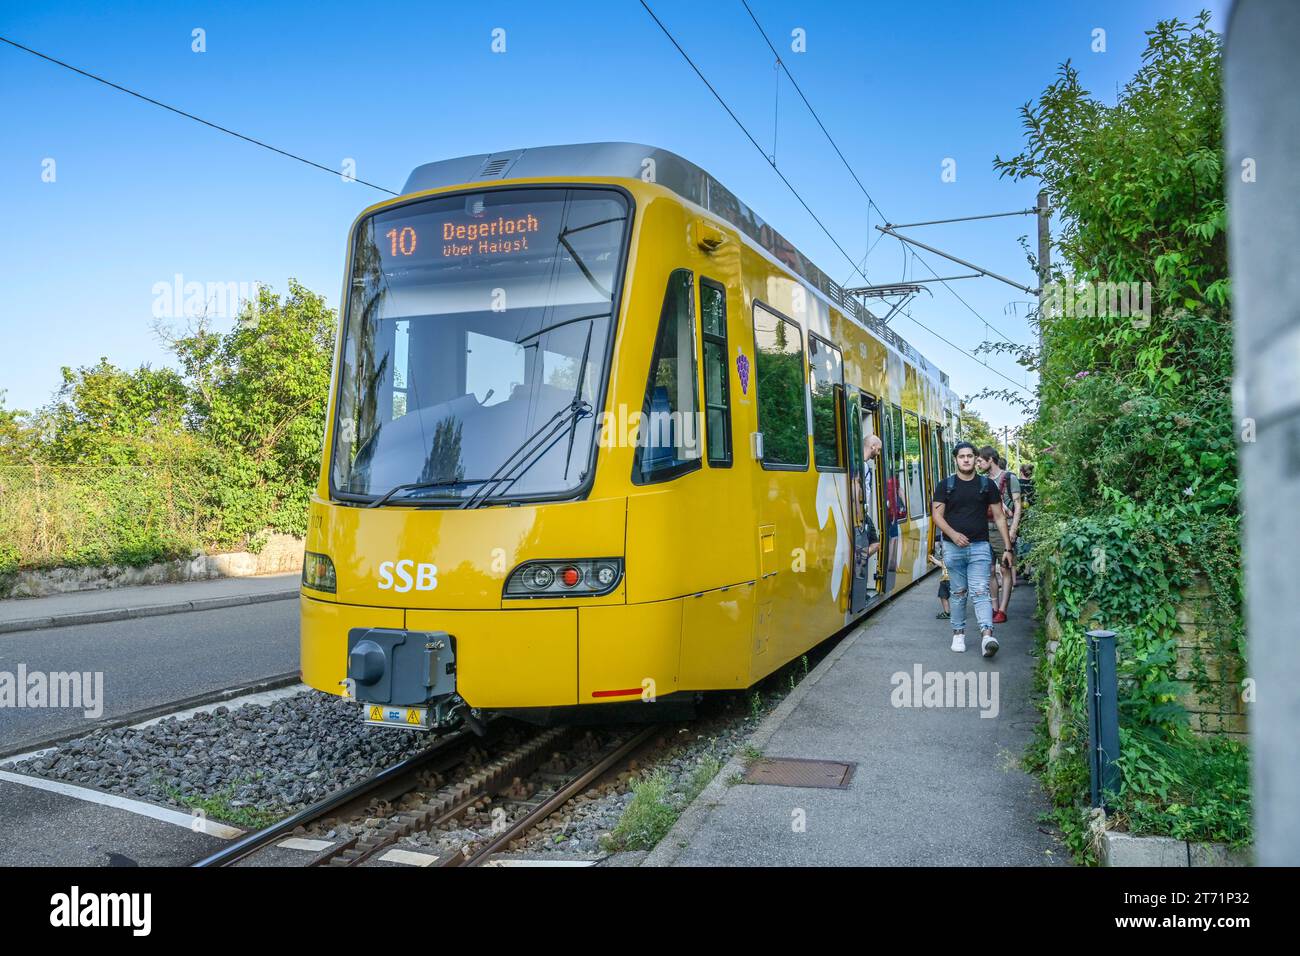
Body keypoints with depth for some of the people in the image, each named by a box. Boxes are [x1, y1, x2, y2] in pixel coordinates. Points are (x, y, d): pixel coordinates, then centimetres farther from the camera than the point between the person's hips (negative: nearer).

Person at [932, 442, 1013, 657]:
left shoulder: (987, 484, 7)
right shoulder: (946, 485, 5)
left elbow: (999, 517, 7)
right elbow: (937, 514, 1)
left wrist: (1007, 547, 2)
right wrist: (953, 534, -17)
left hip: (980, 546, -1)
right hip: (953, 547, 1)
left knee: (980, 592, -11)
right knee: (958, 593, 9)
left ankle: (987, 634, -22)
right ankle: (958, 633, 19)